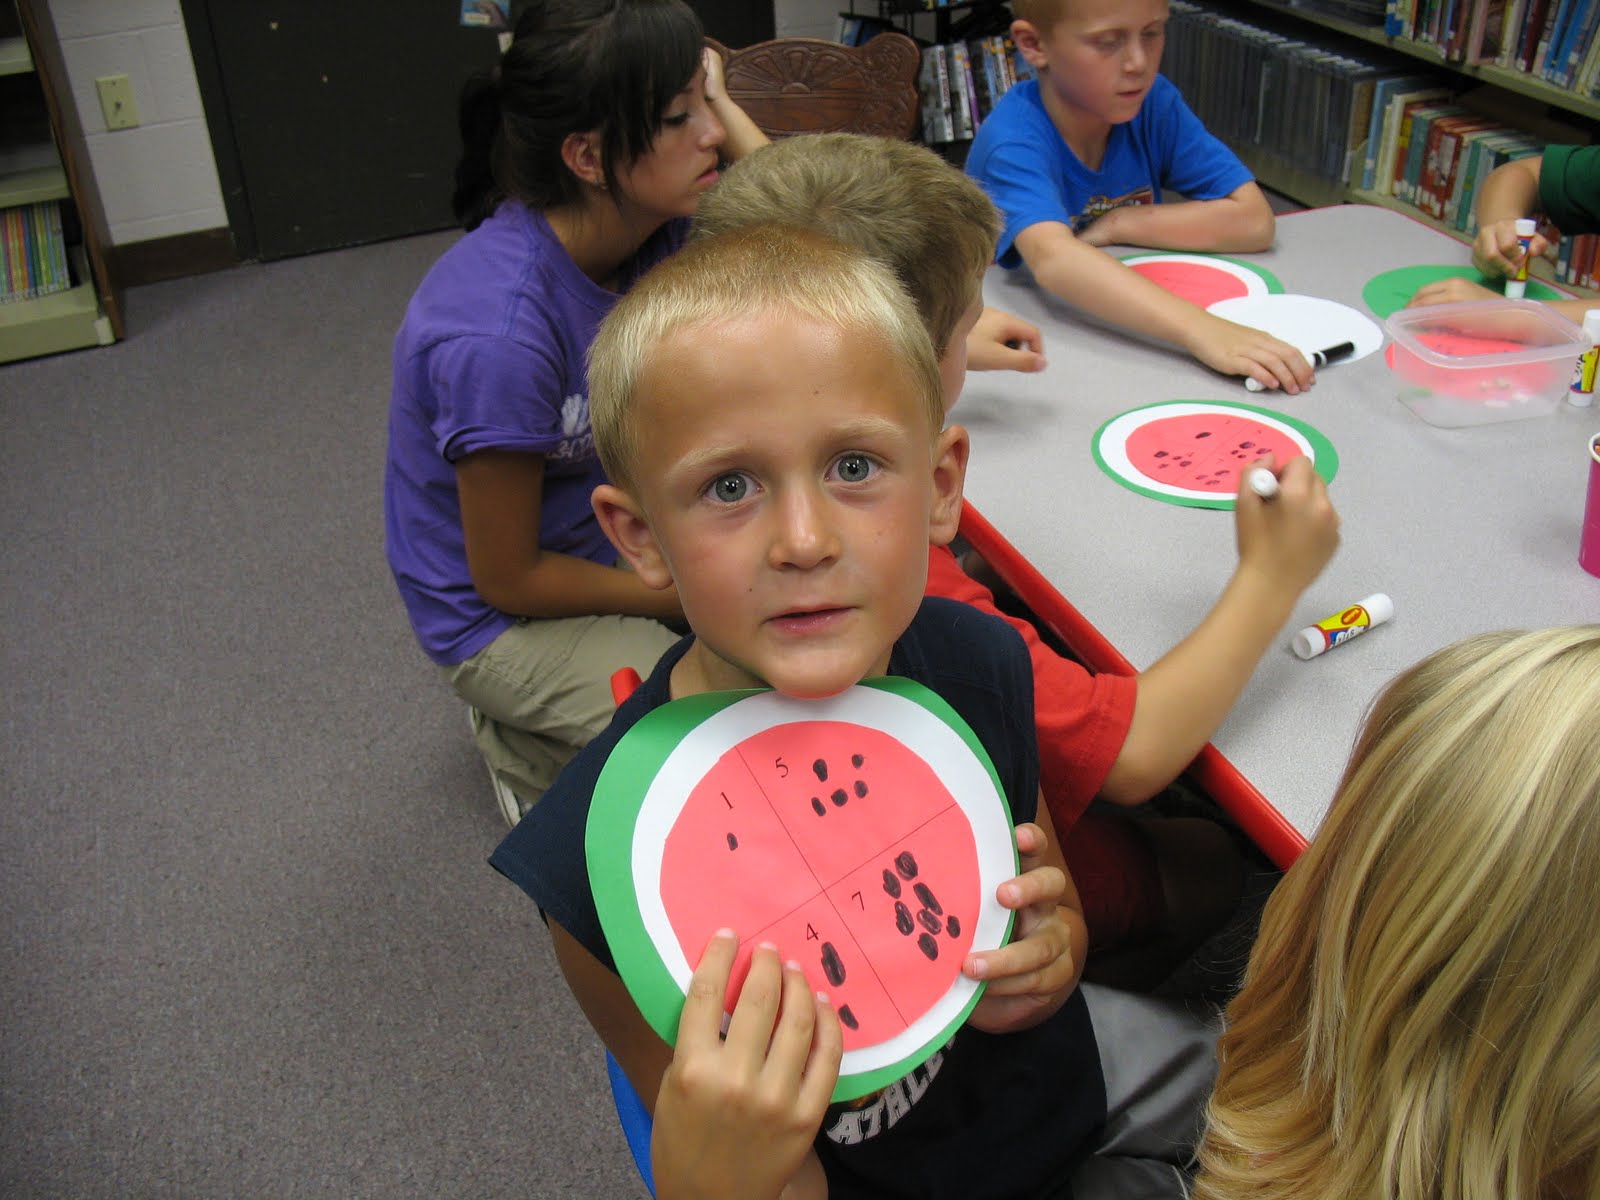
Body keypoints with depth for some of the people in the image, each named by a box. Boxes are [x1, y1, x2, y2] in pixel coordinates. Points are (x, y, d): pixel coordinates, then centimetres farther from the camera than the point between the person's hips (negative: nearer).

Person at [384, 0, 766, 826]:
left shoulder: (656, 225, -13)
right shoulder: (498, 335, -33)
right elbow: (508, 580, -22)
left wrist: (725, 111, -22)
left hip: (623, 536, 8)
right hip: (505, 617, -7)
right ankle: (525, 744, 6)